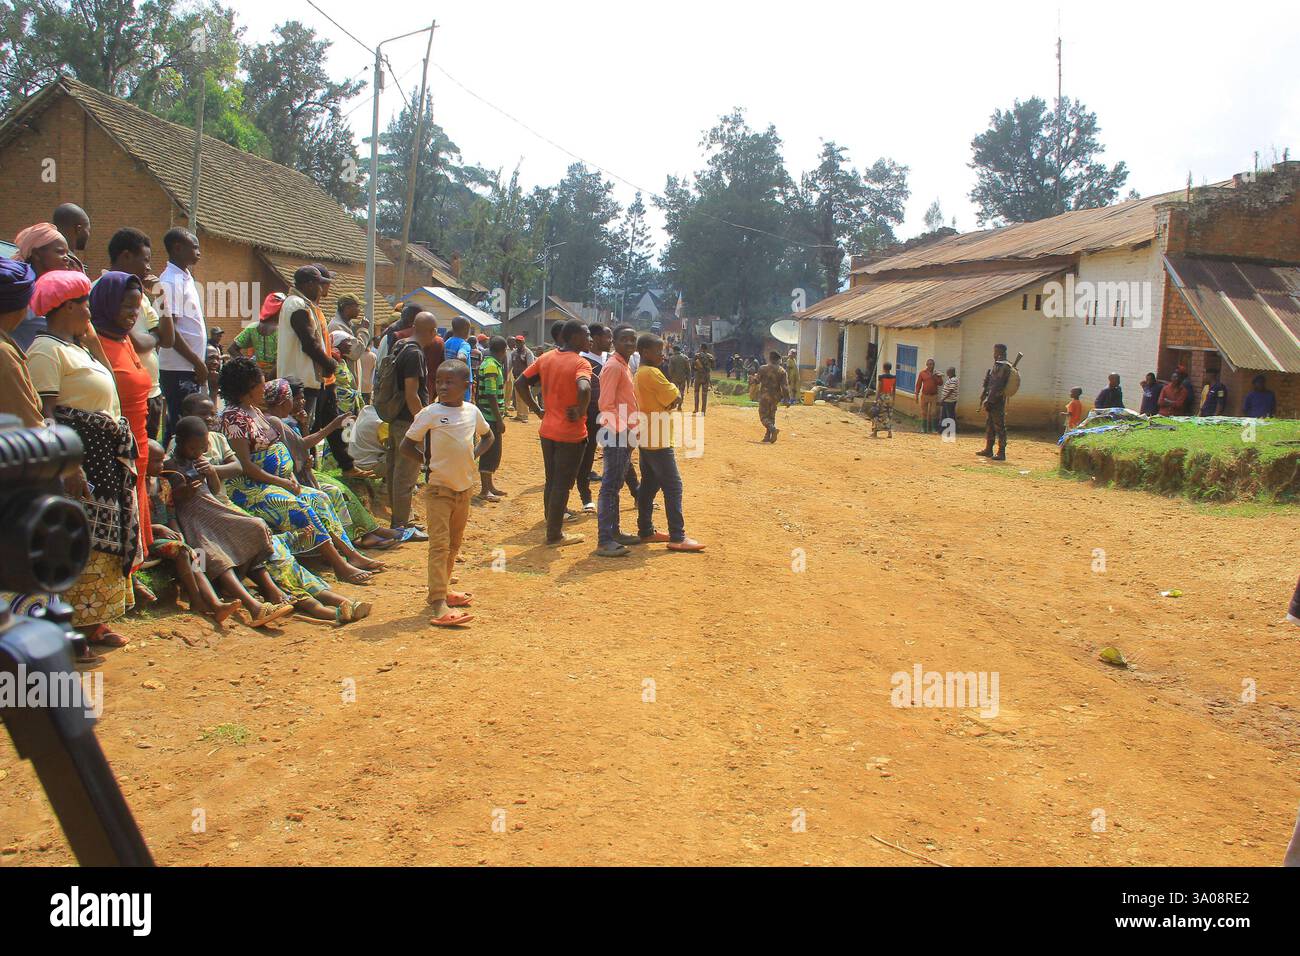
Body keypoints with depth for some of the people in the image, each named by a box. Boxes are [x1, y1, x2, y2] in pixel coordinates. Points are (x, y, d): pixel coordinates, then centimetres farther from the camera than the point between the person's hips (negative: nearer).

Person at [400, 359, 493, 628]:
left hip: (464, 487, 6)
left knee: (454, 544, 16)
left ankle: (440, 590, 31)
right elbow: (406, 446, -3)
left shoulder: (472, 411, 4)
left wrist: (474, 455, 6)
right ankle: (439, 605, -16)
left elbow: (488, 436, 22)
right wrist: (428, 463, -9)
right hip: (438, 488, -6)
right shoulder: (430, 413, -9)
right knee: (439, 545, -11)